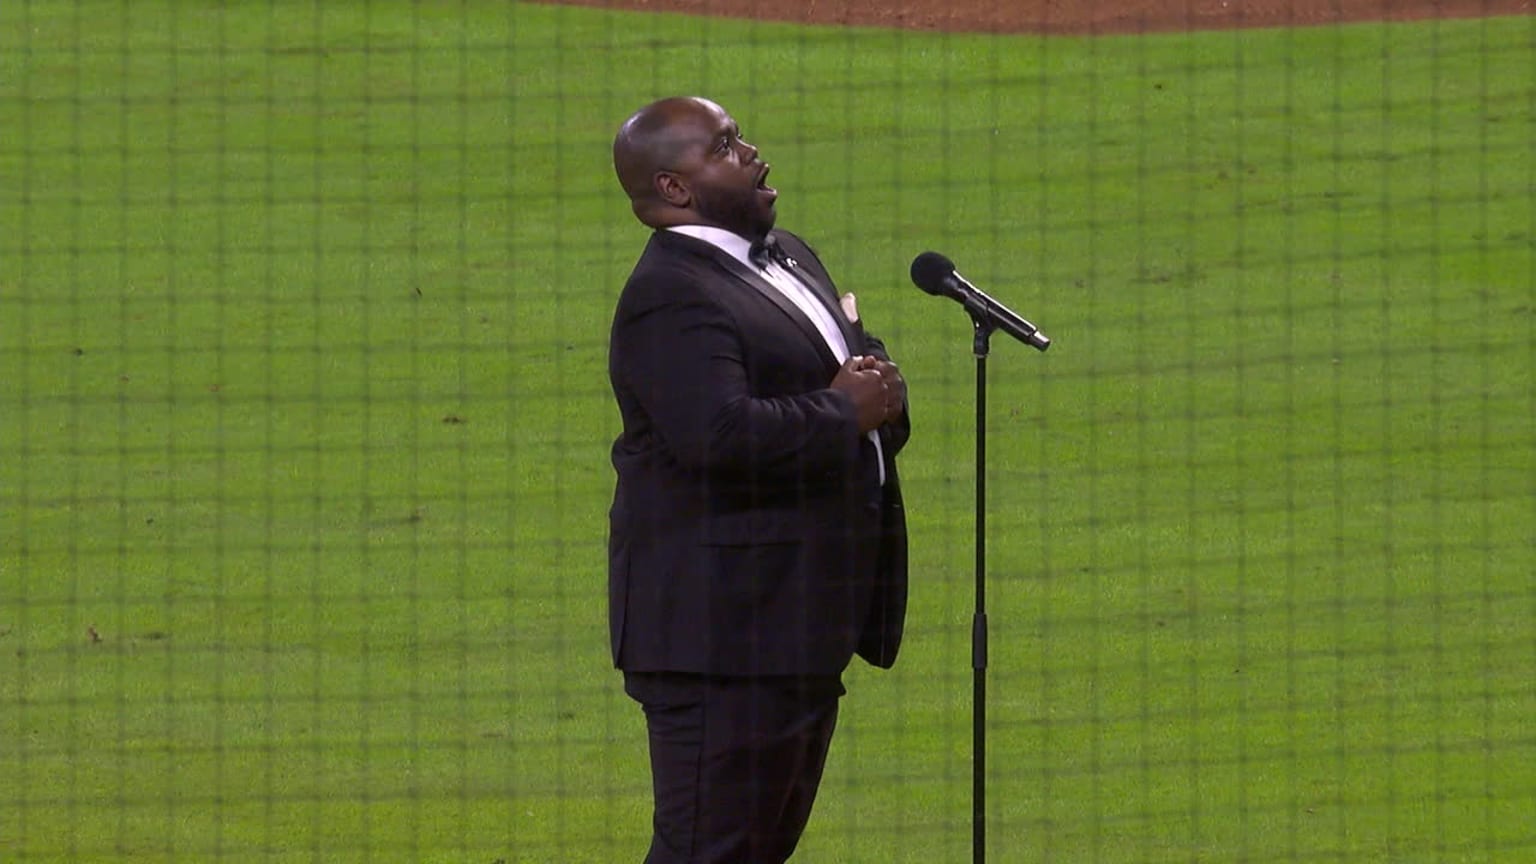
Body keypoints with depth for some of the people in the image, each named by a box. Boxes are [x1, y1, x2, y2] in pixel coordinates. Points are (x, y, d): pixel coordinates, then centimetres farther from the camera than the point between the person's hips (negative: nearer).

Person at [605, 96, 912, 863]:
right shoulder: (672, 297, -17)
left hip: (801, 619, 11)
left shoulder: (788, 257, 17)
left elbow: (866, 368, 25)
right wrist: (843, 411, -17)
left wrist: (880, 390, 0)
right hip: (724, 631, -10)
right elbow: (720, 434, -30)